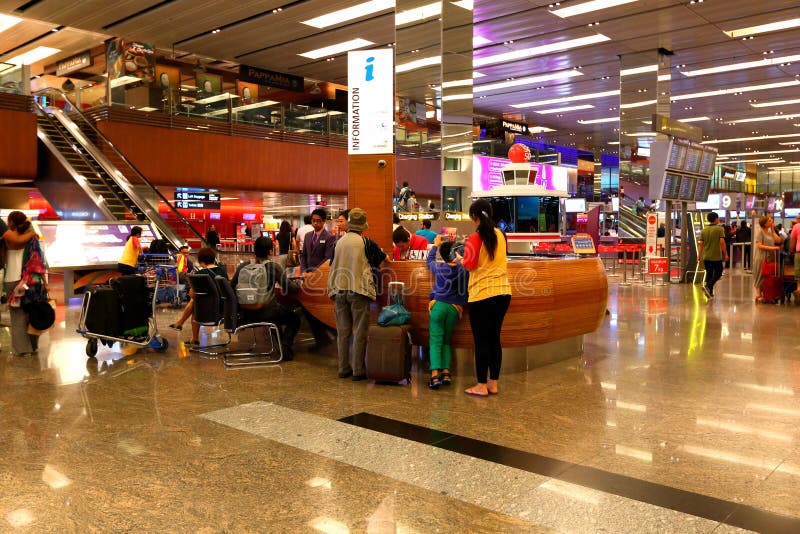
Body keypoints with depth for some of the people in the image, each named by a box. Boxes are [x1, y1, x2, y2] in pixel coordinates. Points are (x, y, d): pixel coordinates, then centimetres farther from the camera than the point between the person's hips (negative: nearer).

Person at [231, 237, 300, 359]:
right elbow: (289, 288, -7)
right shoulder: (273, 267, -9)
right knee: (294, 319, 18)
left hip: (247, 315, 5)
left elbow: (232, 288, 8)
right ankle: (286, 345, -4)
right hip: (266, 313, -5)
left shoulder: (243, 267, 2)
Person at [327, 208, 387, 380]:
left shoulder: (339, 242, 4)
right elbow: (382, 259, 9)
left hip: (339, 290, 4)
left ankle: (343, 368, 14)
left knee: (342, 331, 10)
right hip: (359, 289, -4)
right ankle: (358, 370, 2)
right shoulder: (366, 242, -6)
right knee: (359, 332, 1)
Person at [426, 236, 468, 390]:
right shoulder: (463, 269, -1)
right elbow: (465, 290, 6)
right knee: (446, 341, 15)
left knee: (435, 341, -4)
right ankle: (446, 373, 4)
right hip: (454, 308, 2)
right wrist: (462, 305, 20)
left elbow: (430, 260, 21)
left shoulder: (439, 268, -1)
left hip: (438, 305, -2)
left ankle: (435, 375, -17)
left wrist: (436, 245, 34)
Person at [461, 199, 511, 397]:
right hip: (503, 292, 6)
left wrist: (460, 260, 11)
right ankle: (493, 383, 19)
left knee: (481, 341, 2)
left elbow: (469, 265, -8)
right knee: (495, 338, 13)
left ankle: (482, 386, 8)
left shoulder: (474, 239, -11)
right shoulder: (500, 235, 7)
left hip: (482, 294, -6)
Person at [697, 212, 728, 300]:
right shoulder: (720, 229, -7)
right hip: (716, 256, -5)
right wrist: (725, 254, -7)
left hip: (706, 256, 5)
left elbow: (700, 243, 4)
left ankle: (710, 293, 12)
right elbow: (722, 242, -14)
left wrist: (699, 255, 7)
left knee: (709, 273, 11)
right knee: (718, 273, 5)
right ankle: (708, 286, -17)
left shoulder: (704, 230, 6)